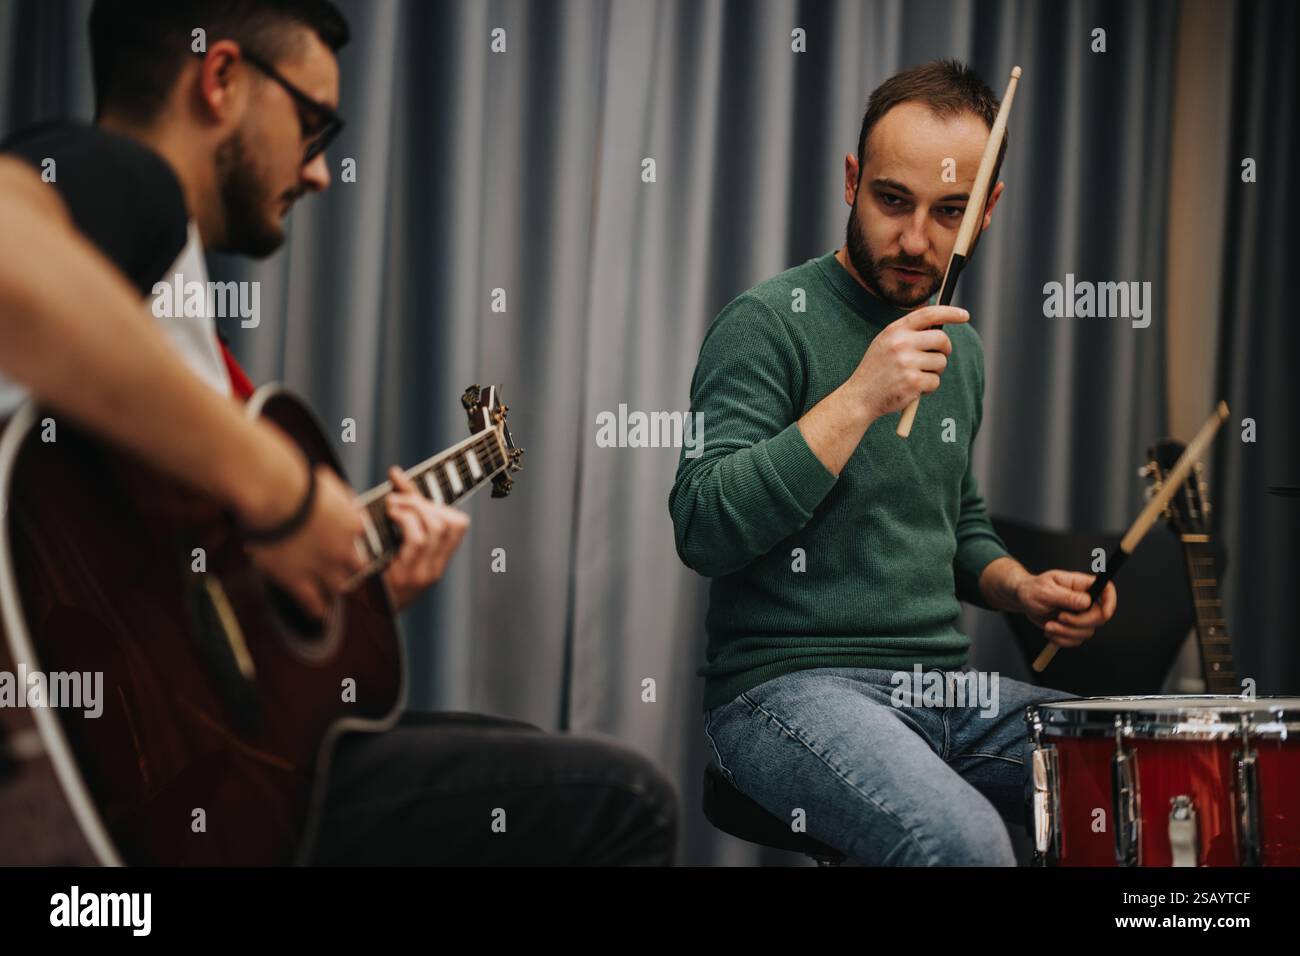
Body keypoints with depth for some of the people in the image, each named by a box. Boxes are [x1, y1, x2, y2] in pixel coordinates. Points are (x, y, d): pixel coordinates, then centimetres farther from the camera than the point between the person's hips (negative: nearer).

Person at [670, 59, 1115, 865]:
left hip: (947, 687, 7)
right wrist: (859, 399, -23)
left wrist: (1022, 588, 8)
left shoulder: (957, 344, 16)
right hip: (790, 686, -7)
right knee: (963, 839, -34)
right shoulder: (770, 323, -8)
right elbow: (705, 528, -19)